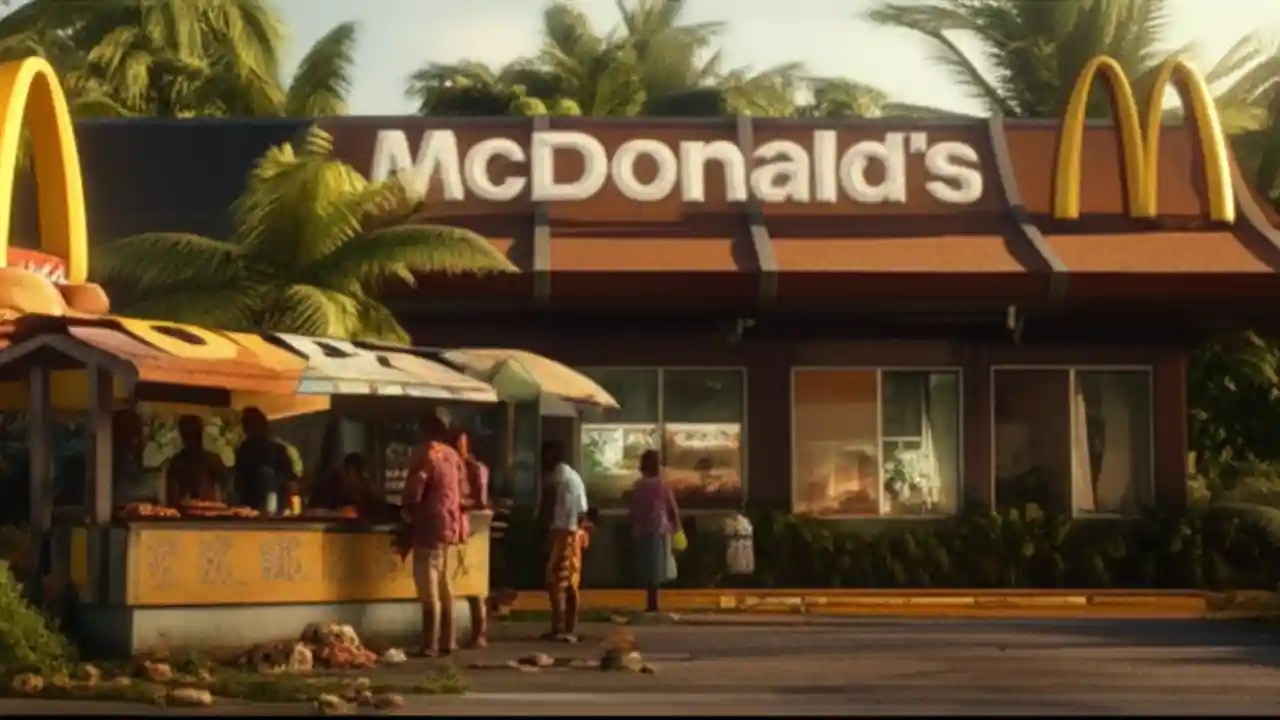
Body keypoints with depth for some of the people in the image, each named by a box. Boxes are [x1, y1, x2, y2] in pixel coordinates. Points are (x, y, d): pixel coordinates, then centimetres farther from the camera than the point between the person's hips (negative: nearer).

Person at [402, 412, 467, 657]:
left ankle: (430, 645, -8)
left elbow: (413, 494, -13)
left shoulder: (424, 454, -11)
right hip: (449, 526, 8)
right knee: (444, 588, 13)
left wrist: (407, 513, 5)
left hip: (430, 528, -8)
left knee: (429, 590, -6)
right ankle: (446, 642, 15)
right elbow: (461, 491, 15)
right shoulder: (452, 455, 11)